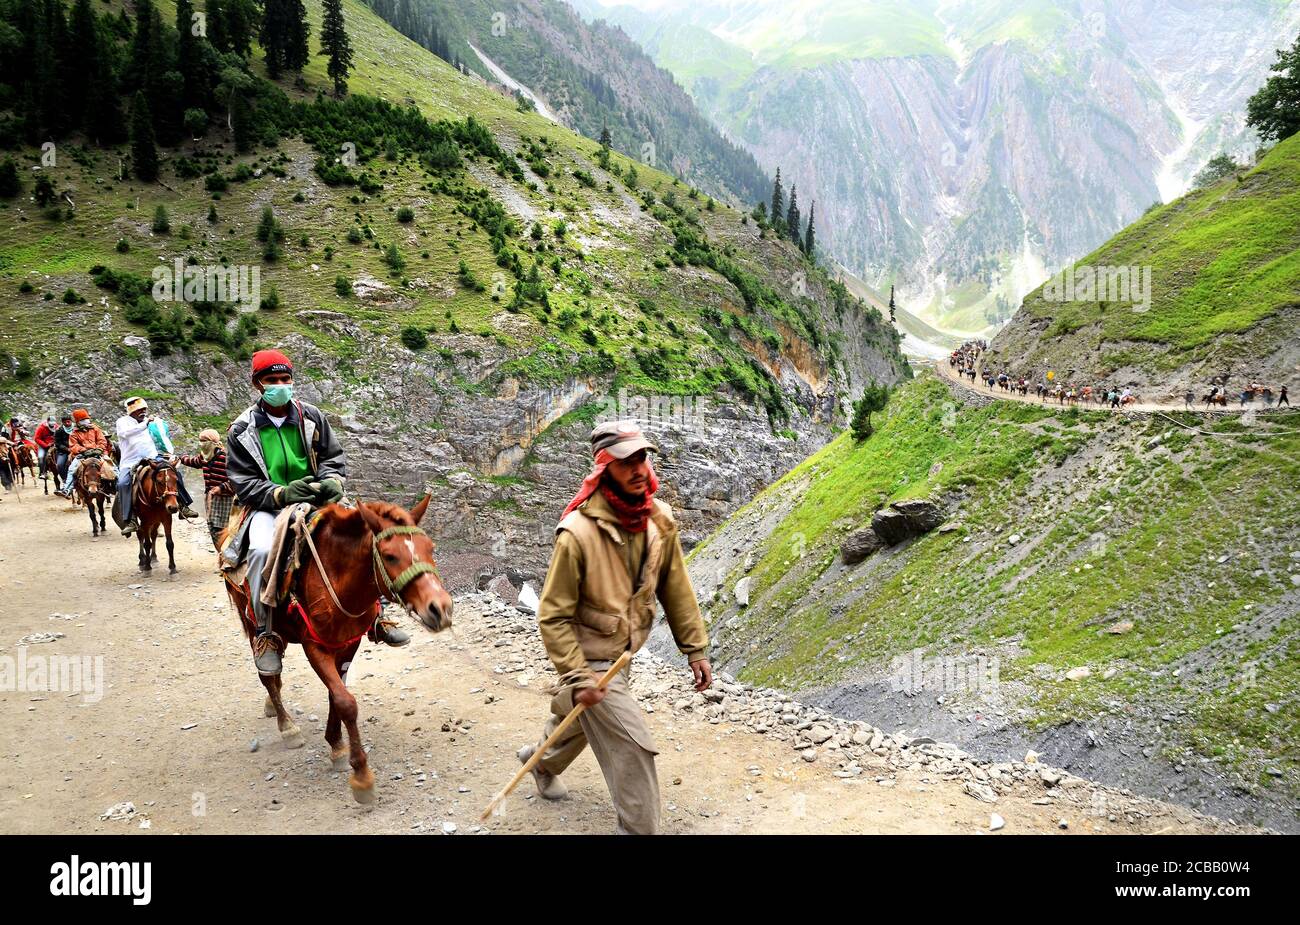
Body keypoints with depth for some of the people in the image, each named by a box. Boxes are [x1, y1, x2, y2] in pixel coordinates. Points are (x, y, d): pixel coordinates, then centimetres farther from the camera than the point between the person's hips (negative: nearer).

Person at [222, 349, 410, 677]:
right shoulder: (242, 431, 0)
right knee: (262, 550, -35)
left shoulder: (312, 417, 6)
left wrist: (331, 481, -14)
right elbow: (243, 481, -4)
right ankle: (265, 632, -19)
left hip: (316, 499, 3)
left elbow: (334, 457, 9)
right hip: (268, 506, -2)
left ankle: (375, 615, -6)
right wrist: (281, 494, -21)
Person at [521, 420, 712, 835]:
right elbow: (553, 615, -23)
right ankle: (639, 828, 12)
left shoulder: (659, 520, -11)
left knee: (578, 716, 31)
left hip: (621, 652, 7)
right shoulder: (579, 532, -30)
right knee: (633, 746, -8)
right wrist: (578, 678, -24)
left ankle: (542, 760, 61)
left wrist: (696, 648, 0)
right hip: (589, 657, -7)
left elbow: (676, 588, -1)